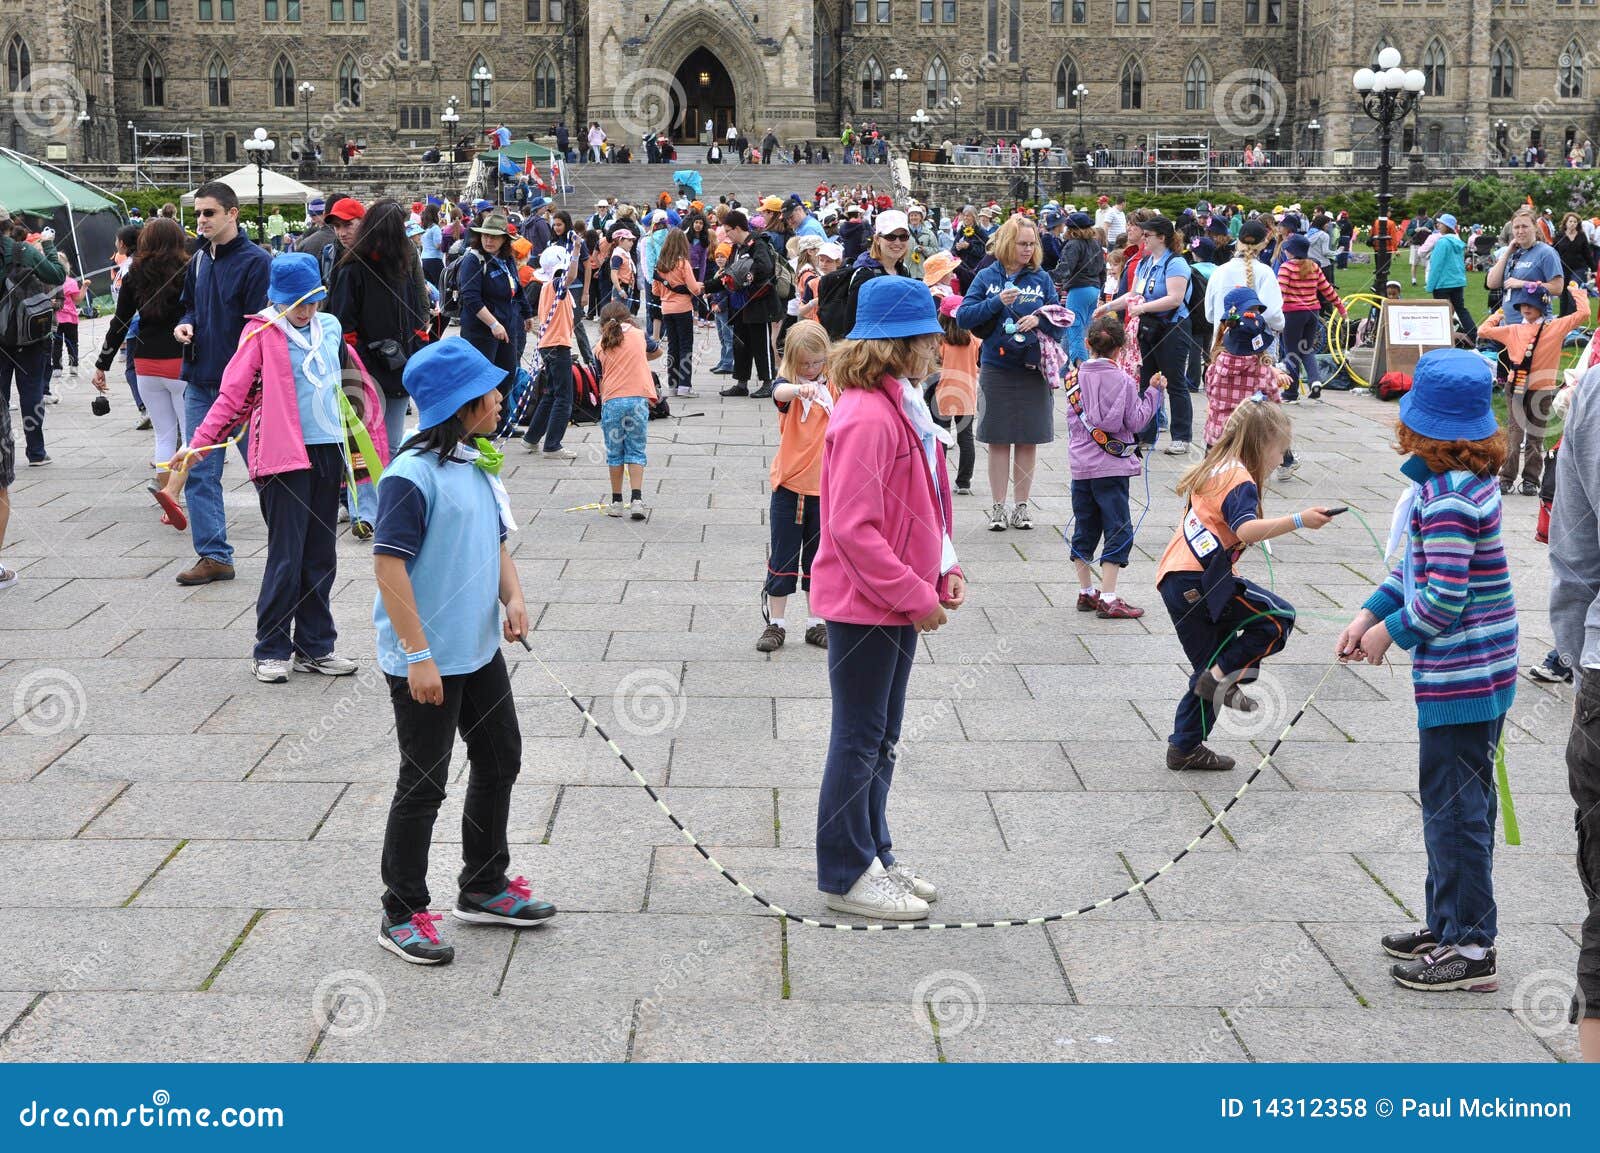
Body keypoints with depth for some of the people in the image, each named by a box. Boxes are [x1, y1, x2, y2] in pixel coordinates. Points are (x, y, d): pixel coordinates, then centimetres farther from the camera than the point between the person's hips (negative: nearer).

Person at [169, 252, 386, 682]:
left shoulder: (330, 328, 12)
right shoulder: (262, 333, -4)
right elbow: (232, 395, -6)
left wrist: (371, 438, 24)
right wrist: (198, 442, -14)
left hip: (328, 453, 6)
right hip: (284, 455, -5)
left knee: (321, 557, 10)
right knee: (286, 558, -5)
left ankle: (315, 646, 19)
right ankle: (271, 650, 5)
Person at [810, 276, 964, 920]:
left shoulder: (901, 407, 10)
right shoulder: (866, 418, -22)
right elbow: (854, 529, -26)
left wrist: (942, 569, 6)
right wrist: (915, 596, -21)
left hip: (899, 601, 10)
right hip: (865, 604, -10)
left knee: (881, 739, 19)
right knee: (860, 740, 2)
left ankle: (873, 856, 32)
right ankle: (846, 875, 15)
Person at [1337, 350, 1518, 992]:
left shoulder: (1448, 499, -23)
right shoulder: (1470, 481, 8)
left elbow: (1442, 600, -24)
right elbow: (1417, 568, 16)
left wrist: (1388, 633, -8)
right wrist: (1368, 615, 9)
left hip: (1460, 679, -10)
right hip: (1480, 673, 10)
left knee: (1454, 810, 0)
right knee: (1456, 805, 19)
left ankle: (1470, 949, 9)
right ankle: (1448, 927, 31)